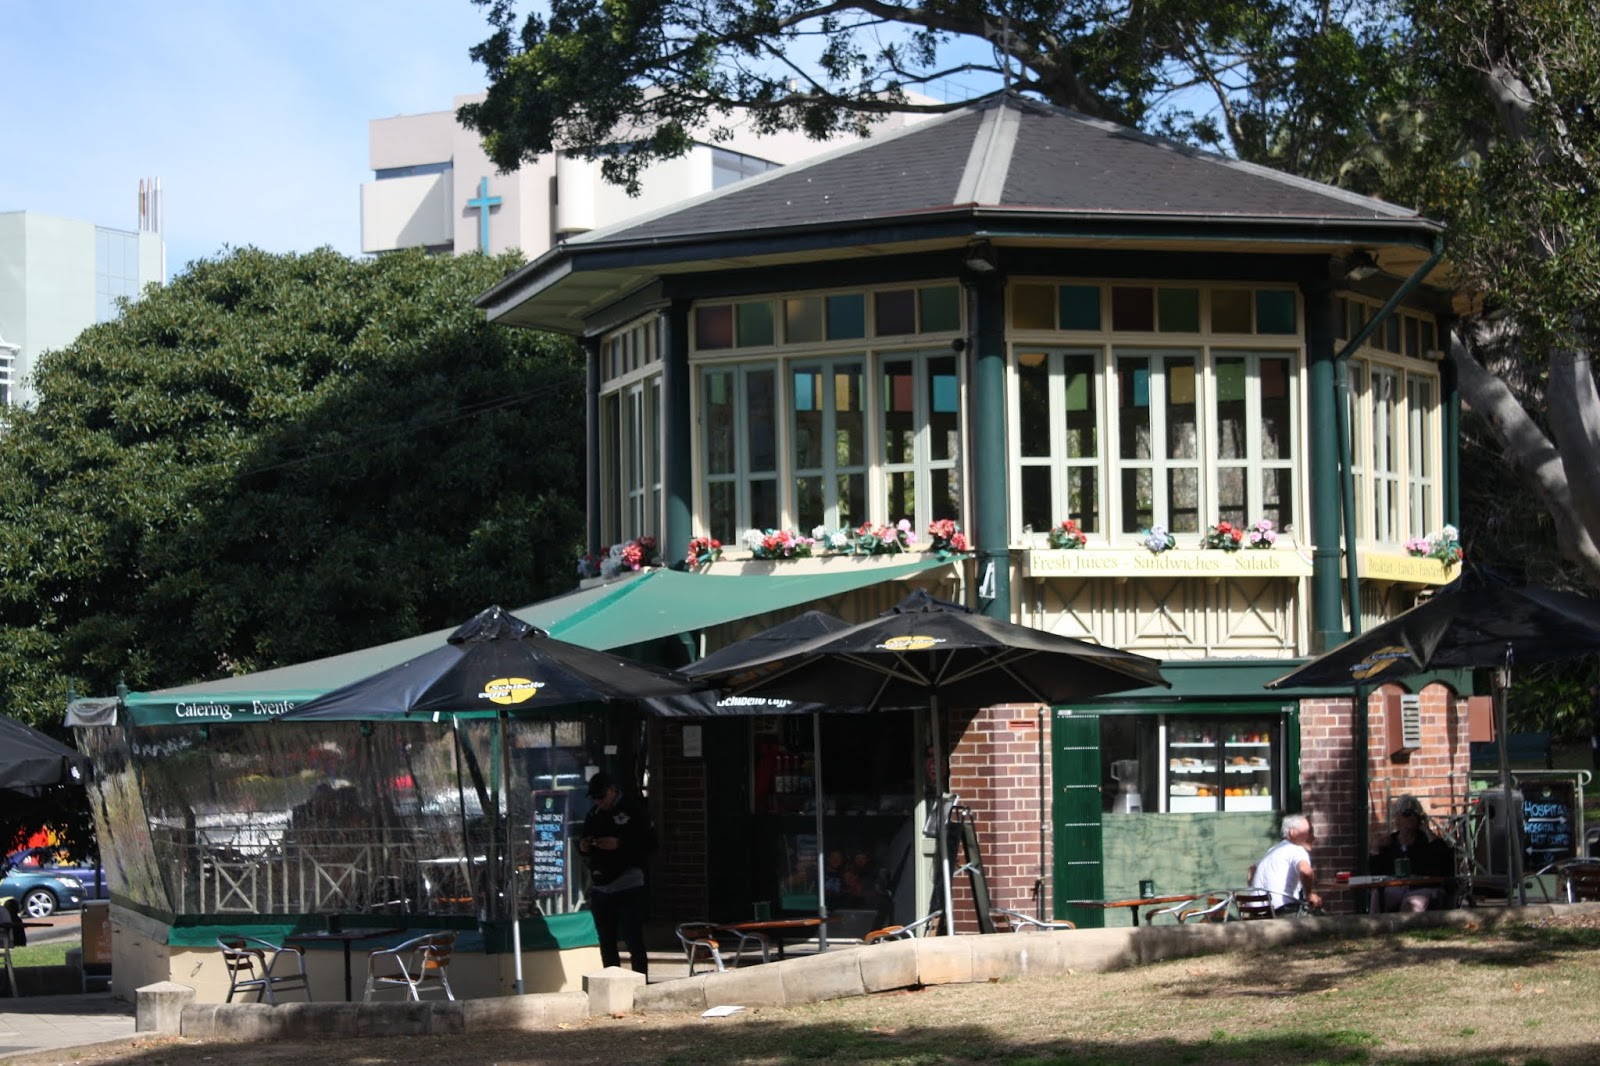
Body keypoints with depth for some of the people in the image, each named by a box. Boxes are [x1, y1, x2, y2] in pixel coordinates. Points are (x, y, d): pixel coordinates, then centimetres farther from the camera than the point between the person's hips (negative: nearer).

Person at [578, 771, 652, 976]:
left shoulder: (633, 809, -2)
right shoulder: (594, 814, 15)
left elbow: (648, 844, -8)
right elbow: (584, 845, 22)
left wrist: (619, 844, -21)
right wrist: (582, 846, -2)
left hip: (628, 887, -6)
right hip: (600, 887, 6)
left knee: (634, 941, -8)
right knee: (607, 944, 10)